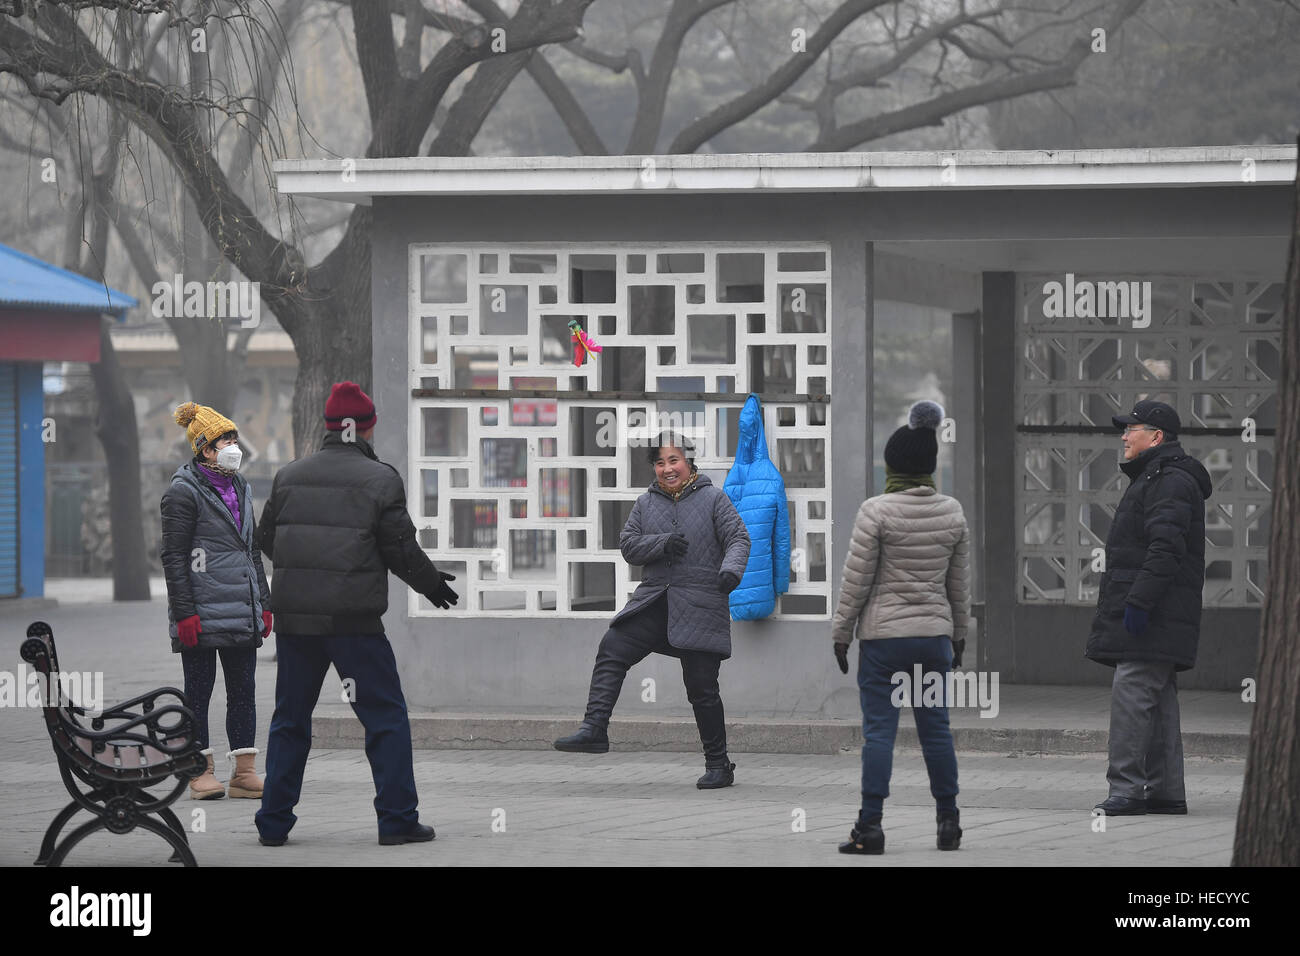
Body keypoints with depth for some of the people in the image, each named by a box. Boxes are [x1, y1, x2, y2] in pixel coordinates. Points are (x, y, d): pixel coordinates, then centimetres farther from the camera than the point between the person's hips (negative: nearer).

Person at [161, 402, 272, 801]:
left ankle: (245, 772, 7)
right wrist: (184, 612, -16)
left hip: (241, 611, 7)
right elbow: (173, 556, -10)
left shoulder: (239, 488, 16)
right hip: (202, 612, -7)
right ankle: (201, 772, 3)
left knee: (243, 690, 5)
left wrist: (264, 603, 17)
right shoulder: (184, 491, -7)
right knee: (199, 691, -1)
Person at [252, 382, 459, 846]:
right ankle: (397, 818, 1)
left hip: (293, 617, 4)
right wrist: (432, 583, 13)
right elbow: (401, 550, -5)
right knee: (386, 717, 5)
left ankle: (274, 821, 13)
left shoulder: (289, 476, 6)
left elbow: (267, 540, 14)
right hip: (354, 619, -4)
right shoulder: (380, 479, -6)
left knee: (290, 719, 14)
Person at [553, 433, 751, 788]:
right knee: (611, 649, -16)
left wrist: (731, 569, -26)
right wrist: (663, 544, -12)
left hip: (700, 608, -4)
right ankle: (594, 729, -20)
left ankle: (718, 766, 8)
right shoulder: (646, 503, 13)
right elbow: (628, 544, 7)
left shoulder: (714, 499, 2)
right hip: (653, 601, 4)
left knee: (702, 687, -2)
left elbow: (738, 538, -5)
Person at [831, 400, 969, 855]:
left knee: (879, 729, -2)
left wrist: (841, 632, 0)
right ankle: (948, 821, 15)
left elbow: (856, 580, -9)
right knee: (936, 728, 11)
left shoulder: (877, 511, -11)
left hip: (883, 636, -4)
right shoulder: (952, 513, 3)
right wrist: (959, 632, 22)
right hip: (934, 633, 4)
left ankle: (870, 826, -4)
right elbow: (959, 582, 11)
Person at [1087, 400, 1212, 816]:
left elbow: (1165, 550, -22)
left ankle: (1126, 789, -18)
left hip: (1151, 616, -11)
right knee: (1158, 701, 10)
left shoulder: (1171, 482, -13)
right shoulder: (1153, 478, 22)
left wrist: (1139, 602, -26)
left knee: (1131, 693, -15)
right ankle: (1165, 790, 12)